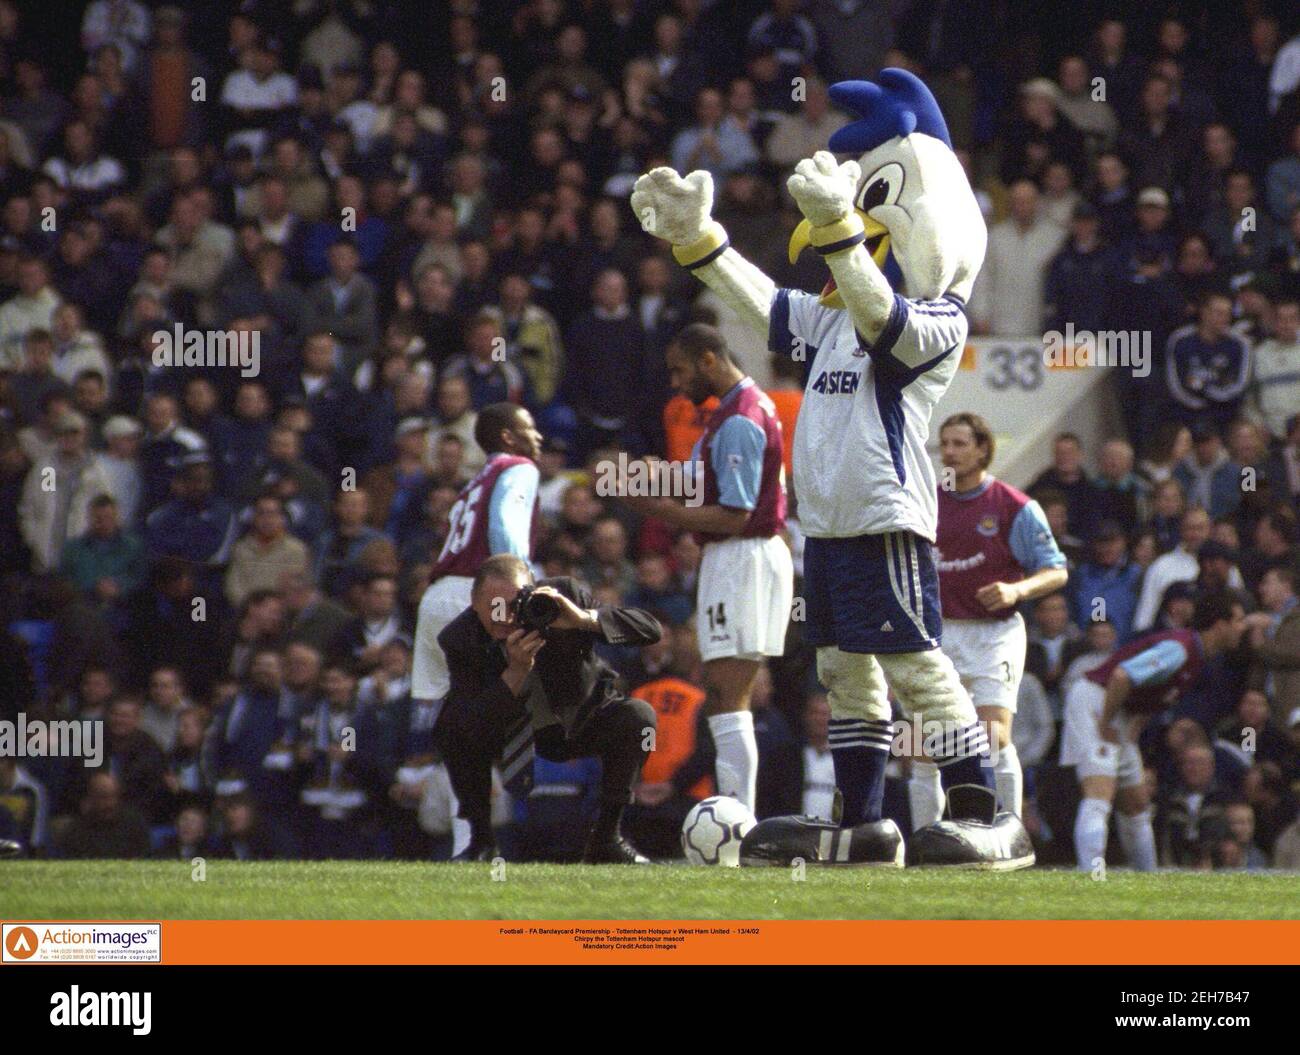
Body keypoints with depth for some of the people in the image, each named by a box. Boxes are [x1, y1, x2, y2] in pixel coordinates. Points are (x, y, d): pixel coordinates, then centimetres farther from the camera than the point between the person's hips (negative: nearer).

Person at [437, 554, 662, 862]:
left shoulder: (564, 596, -24)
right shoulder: (459, 639, -23)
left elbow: (651, 629, -28)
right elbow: (473, 728, -33)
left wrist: (584, 618, -43)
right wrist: (516, 672, -46)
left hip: (583, 721, 0)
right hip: (517, 734, 0)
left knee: (638, 716, -28)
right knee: (451, 724, -28)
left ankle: (606, 839, -13)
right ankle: (481, 841, -11)